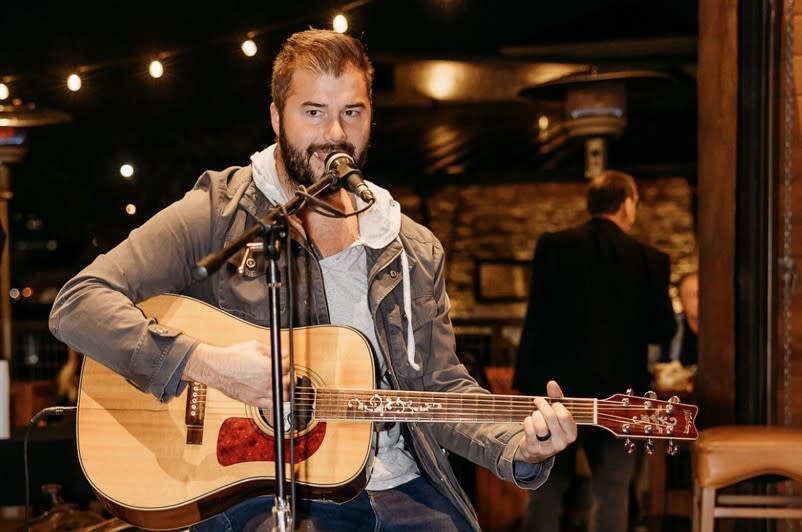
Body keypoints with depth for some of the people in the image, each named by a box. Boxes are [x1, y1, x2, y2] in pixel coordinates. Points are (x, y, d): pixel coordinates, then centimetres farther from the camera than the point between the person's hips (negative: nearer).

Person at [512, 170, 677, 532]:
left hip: (557, 385, 1)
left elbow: (536, 319, -4)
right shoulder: (648, 259, -4)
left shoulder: (552, 246, -3)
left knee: (546, 491, 10)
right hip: (617, 391, -1)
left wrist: (524, 384, 4)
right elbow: (662, 330, 0)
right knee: (611, 494, 7)